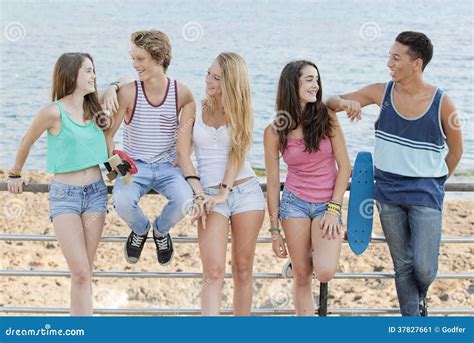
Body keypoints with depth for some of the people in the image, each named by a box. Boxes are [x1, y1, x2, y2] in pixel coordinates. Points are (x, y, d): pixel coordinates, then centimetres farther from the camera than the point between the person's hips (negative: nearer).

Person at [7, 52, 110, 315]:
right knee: (81, 273, -10)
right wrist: (15, 174, 18)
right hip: (64, 195, -5)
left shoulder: (94, 109, 4)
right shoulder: (53, 112, -11)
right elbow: (27, 142, 4)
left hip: (95, 192, 5)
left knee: (84, 273, 5)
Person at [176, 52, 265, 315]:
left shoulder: (240, 112, 4)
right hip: (210, 193, -1)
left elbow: (237, 154, -5)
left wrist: (224, 192, -17)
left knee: (243, 269, 6)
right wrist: (199, 194, -14)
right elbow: (183, 154, -4)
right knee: (213, 272, -13)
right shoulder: (194, 109, 3)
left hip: (246, 190, 1)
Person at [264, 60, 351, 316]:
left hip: (328, 204, 0)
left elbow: (344, 166, -2)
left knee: (324, 272, -19)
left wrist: (333, 209, -9)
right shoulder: (274, 131, -3)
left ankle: (317, 252, 17)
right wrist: (274, 230, 1)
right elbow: (272, 184, 1)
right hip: (294, 203, 0)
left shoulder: (327, 118, -4)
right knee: (302, 277, 1)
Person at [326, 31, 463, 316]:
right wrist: (345, 103, -21)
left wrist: (435, 183, 10)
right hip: (388, 190, 3)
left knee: (424, 267, -6)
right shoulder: (382, 93, -3)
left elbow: (456, 151, 3)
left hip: (426, 194, -3)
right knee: (402, 265, 9)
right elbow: (331, 101, 2)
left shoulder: (442, 104, -11)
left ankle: (420, 297, 30)